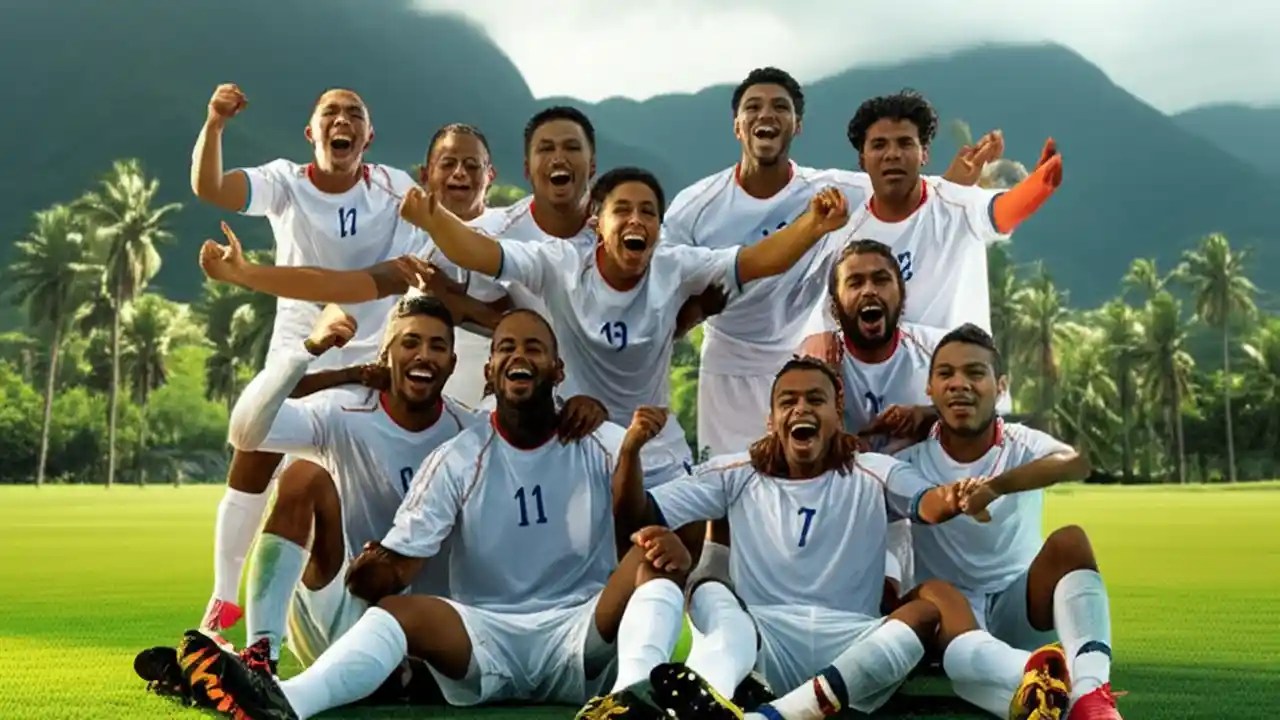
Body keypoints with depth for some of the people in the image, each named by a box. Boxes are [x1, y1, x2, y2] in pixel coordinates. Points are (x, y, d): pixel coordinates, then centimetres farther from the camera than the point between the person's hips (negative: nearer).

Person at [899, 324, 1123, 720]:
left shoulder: (1022, 445, -4)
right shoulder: (911, 455, -1)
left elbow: (1076, 462, -29)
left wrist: (995, 486, -47)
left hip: (1019, 606, 0)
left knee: (1069, 541, -27)